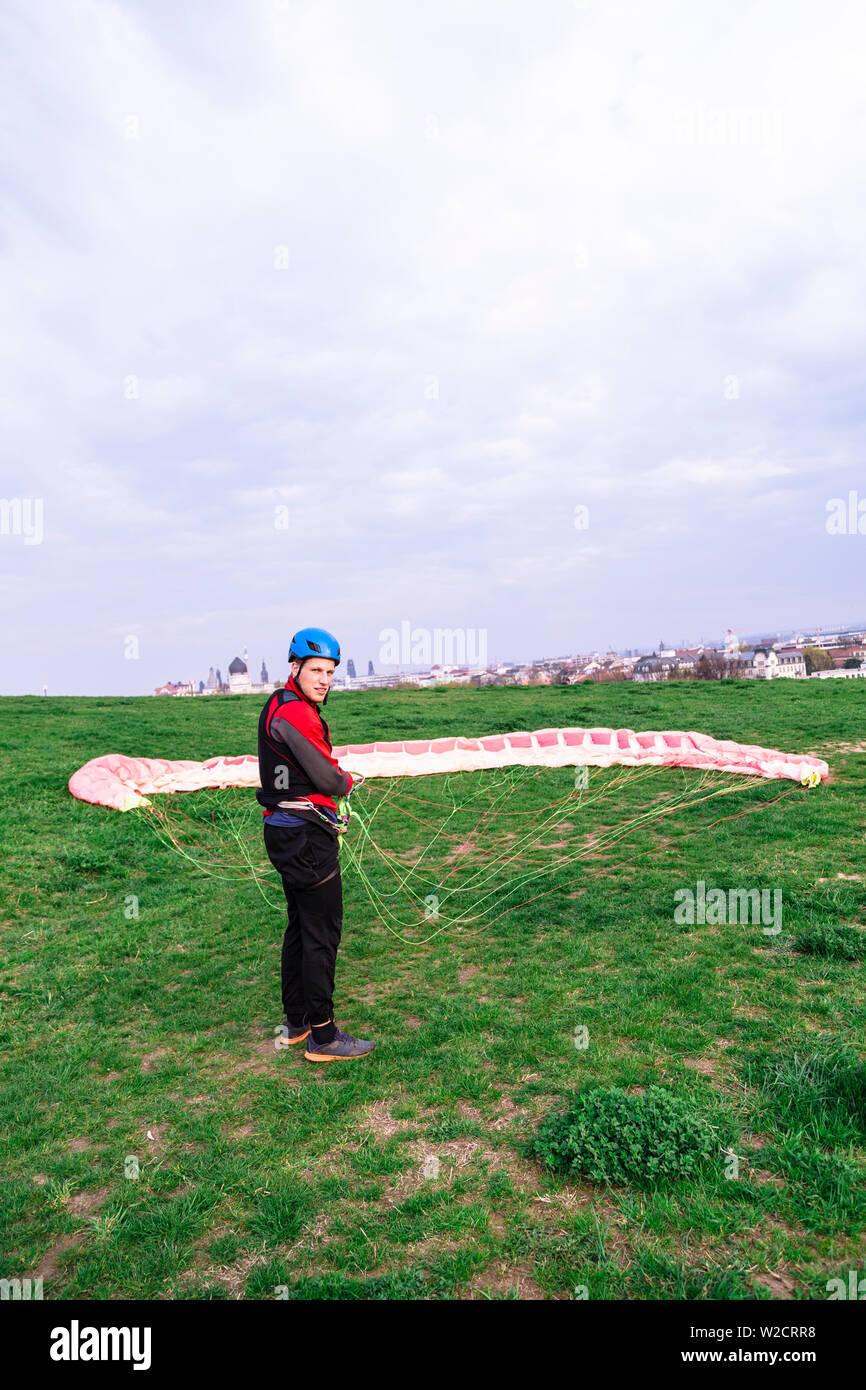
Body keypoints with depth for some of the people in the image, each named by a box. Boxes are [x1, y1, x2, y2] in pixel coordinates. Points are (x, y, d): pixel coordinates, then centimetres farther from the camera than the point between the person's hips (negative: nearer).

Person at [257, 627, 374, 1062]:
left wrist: (333, 778, 0)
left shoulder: (278, 705, 14)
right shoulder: (294, 712, -19)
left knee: (300, 927, 19)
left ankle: (296, 1024, 31)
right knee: (322, 933, -2)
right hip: (306, 836, -11)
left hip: (283, 830, 11)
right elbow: (328, 780, -17)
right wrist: (347, 781, 3)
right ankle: (322, 1038, 8)